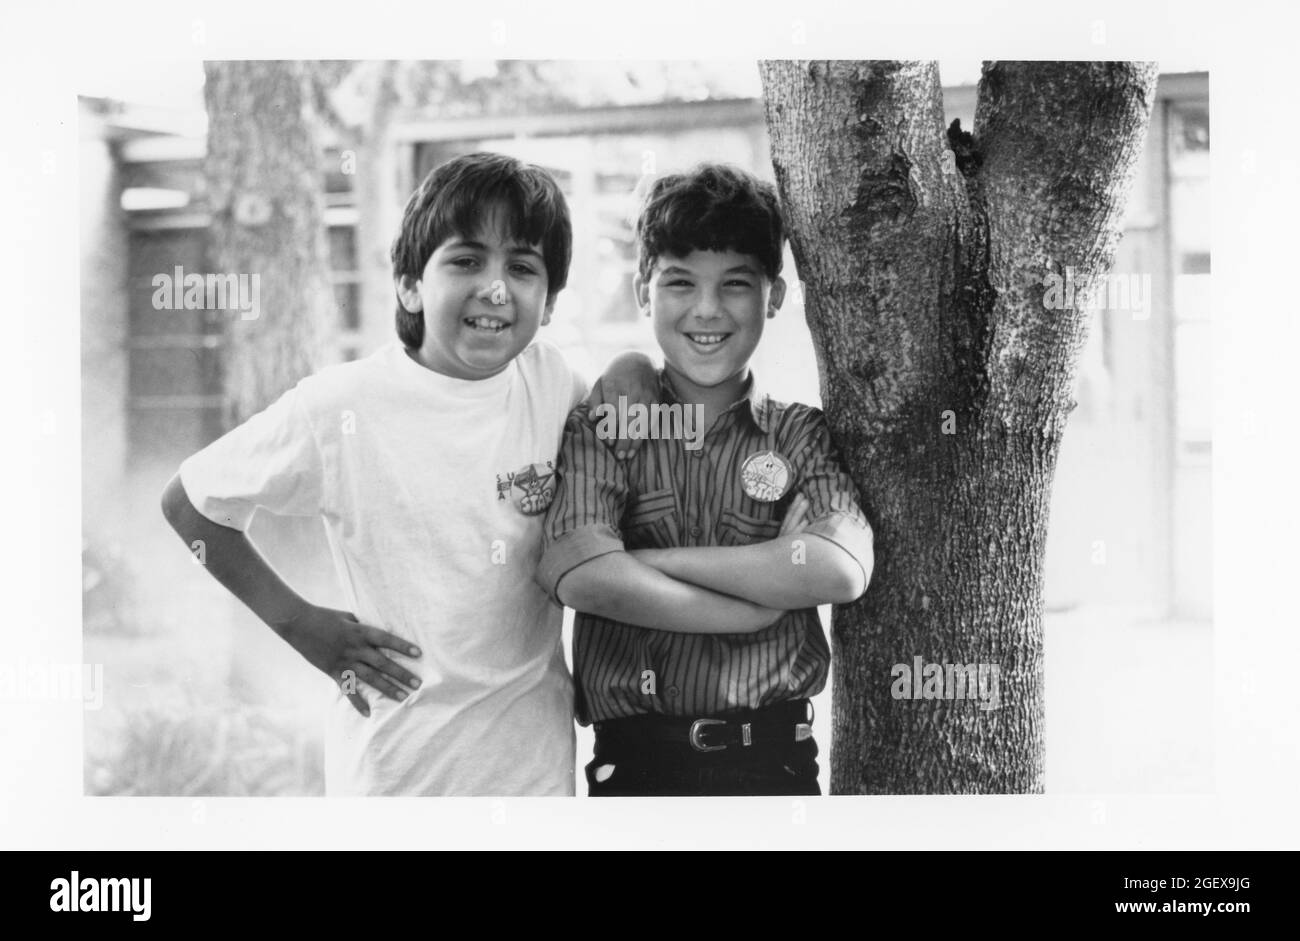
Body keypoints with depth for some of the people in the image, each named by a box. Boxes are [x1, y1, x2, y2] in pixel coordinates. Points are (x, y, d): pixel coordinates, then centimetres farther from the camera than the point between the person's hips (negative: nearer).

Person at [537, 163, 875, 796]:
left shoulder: (805, 437, 5)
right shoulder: (599, 434, 2)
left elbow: (841, 570, -13)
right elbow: (578, 575, -15)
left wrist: (649, 558, -11)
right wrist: (775, 588, -12)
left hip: (774, 764, 1)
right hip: (634, 765, 0)